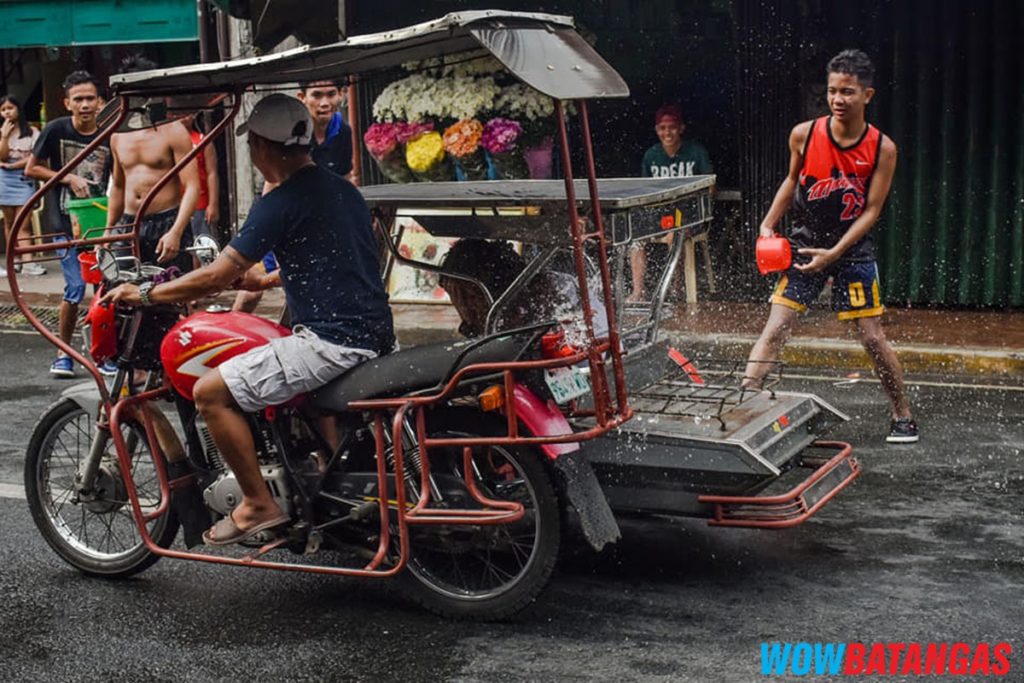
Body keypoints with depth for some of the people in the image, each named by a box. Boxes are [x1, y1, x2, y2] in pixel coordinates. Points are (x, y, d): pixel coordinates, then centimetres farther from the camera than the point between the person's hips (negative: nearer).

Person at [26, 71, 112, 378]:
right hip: (67, 224, -2)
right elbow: (31, 169, 3)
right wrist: (69, 178, -9)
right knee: (76, 289, -8)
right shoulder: (56, 130, -3)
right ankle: (63, 352, 11)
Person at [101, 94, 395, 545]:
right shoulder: (342, 189, 14)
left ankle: (258, 504, 0)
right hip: (376, 335, 10)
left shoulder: (281, 203, -13)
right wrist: (257, 280, 35)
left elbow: (216, 277, -12)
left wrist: (143, 293, 0)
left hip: (334, 341, -10)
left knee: (211, 391, -7)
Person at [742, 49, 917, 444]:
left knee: (872, 339, 4)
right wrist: (768, 225, 0)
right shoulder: (804, 135, -9)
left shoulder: (882, 148, -12)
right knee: (774, 331, -8)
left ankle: (903, 416, 21)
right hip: (804, 246, 1)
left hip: (853, 251, -1)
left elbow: (871, 210, -11)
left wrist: (834, 253, -20)